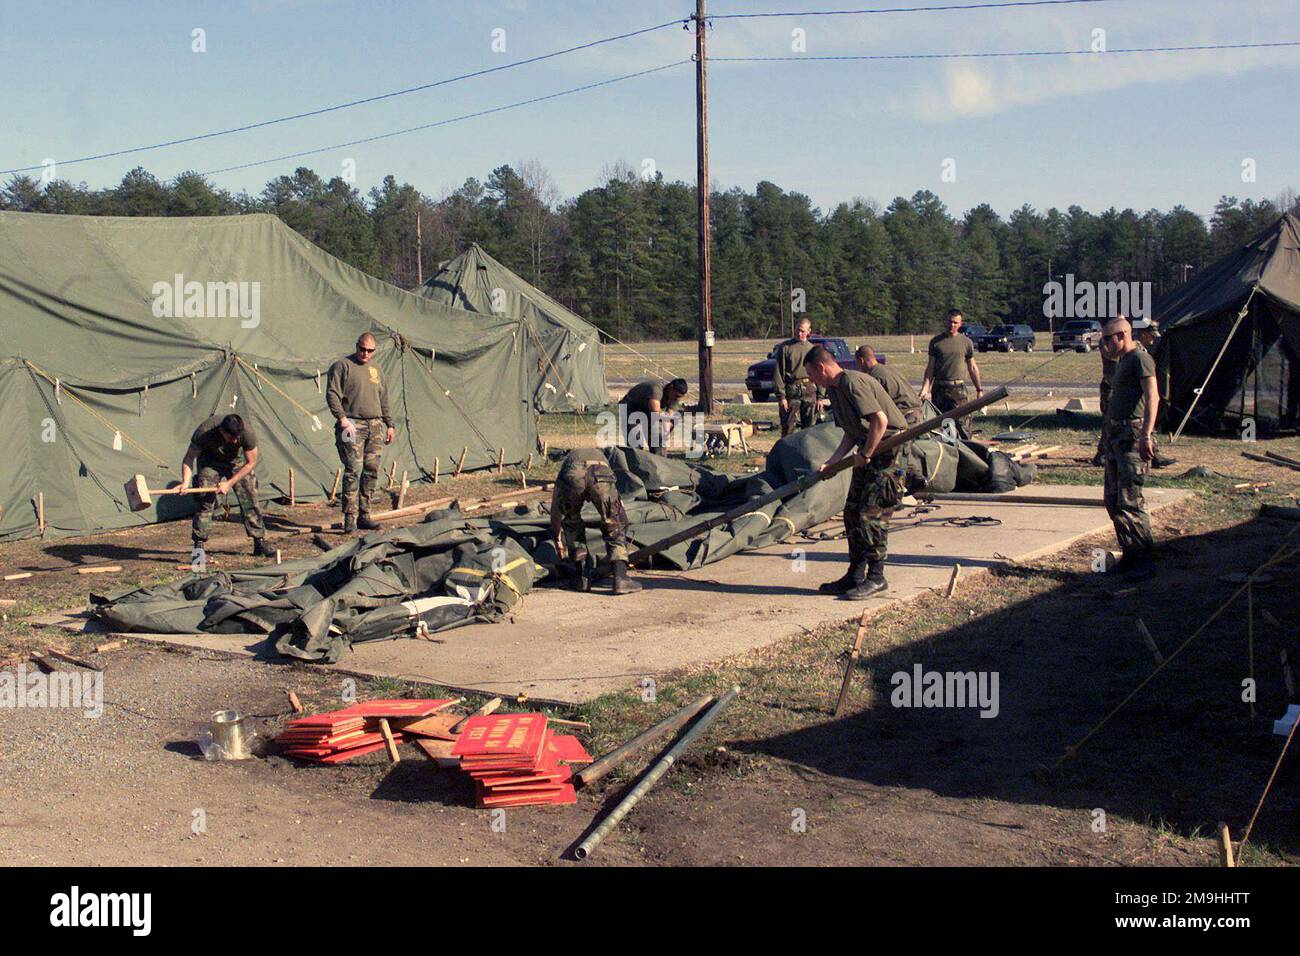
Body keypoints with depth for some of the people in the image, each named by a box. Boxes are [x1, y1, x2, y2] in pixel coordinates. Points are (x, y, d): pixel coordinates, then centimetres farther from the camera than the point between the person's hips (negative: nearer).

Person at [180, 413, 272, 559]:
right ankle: (199, 547, -13)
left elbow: (251, 463, -19)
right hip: (210, 462, -1)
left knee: (250, 501, -5)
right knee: (205, 501, -17)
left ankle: (260, 543, 8)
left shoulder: (247, 432, -34)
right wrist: (186, 481, -37)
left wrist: (229, 483, -24)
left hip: (238, 462, 1)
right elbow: (189, 458, -21)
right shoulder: (204, 432, -35)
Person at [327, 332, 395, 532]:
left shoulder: (375, 369, 20)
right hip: (352, 426, -6)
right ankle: (350, 517, -11)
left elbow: (384, 400, 25)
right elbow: (332, 395, -8)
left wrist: (389, 424, 21)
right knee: (353, 471, -13)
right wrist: (342, 418, -19)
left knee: (371, 472, 3)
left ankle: (364, 515, 9)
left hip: (375, 426, 6)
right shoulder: (342, 366, 0)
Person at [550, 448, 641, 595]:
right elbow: (618, 508, 49)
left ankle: (581, 577, 25)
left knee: (572, 524, 27)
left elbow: (555, 510, 50)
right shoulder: (601, 457, 46)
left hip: (572, 476, 1)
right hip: (600, 476, 0)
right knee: (615, 527, 18)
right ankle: (620, 578, 4)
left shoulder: (569, 458, 45)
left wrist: (557, 539, 64)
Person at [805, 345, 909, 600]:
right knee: (852, 512, 10)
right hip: (869, 448, 10)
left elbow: (880, 421, -27)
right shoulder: (835, 389, 12)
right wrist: (832, 462, 6)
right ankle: (855, 575, 17)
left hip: (890, 447, -10)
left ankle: (876, 577, 0)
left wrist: (865, 455, -17)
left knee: (871, 513, -9)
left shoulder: (852, 382, -20)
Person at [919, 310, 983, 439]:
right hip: (938, 388, 1)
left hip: (958, 388, -1)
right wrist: (925, 388, -2)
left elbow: (972, 368, 13)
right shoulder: (936, 341, 7)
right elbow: (930, 367, 7)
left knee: (962, 422, -9)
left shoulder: (966, 342, 7)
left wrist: (979, 389, 11)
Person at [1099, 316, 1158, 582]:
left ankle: (1145, 562, -9)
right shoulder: (1122, 361, 21)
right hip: (1115, 435, 10)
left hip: (1133, 437, -10)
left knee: (1129, 501, -13)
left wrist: (1146, 435, -29)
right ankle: (1130, 555, 16)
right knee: (1113, 501, 10)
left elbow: (1152, 397, -20)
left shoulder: (1140, 358, -9)